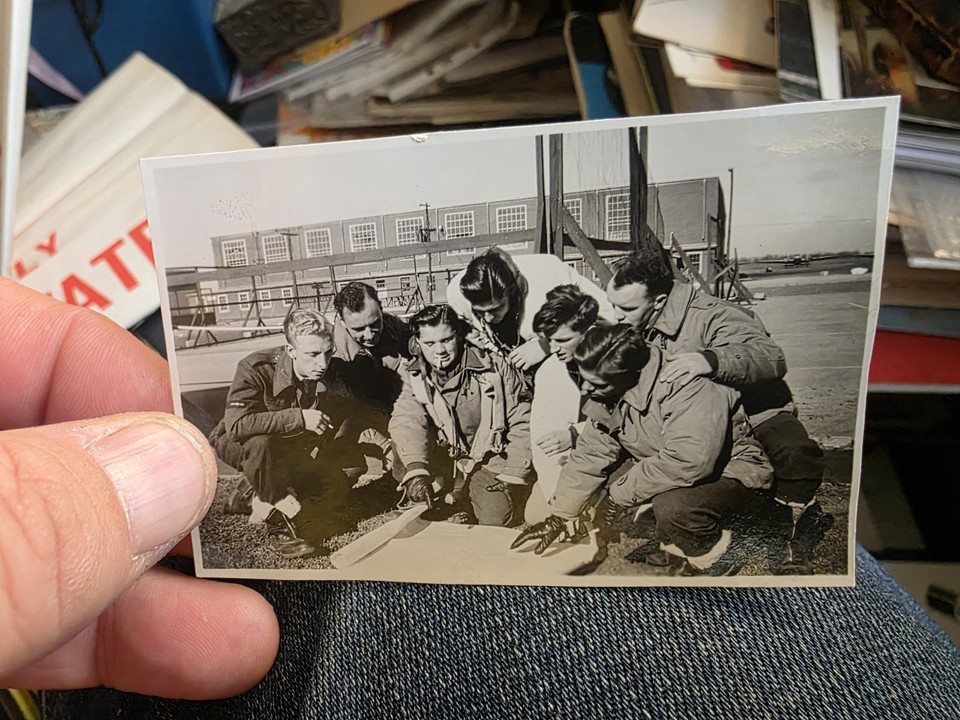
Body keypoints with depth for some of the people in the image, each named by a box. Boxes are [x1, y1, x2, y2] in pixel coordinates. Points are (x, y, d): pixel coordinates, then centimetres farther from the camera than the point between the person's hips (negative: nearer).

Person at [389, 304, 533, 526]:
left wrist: (512, 476, -10)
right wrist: (416, 473, -38)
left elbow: (522, 423, -7)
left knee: (495, 518, -21)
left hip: (490, 462, -2)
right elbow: (407, 422, -21)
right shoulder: (415, 377, -4)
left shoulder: (495, 368, -11)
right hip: (445, 463, 2)